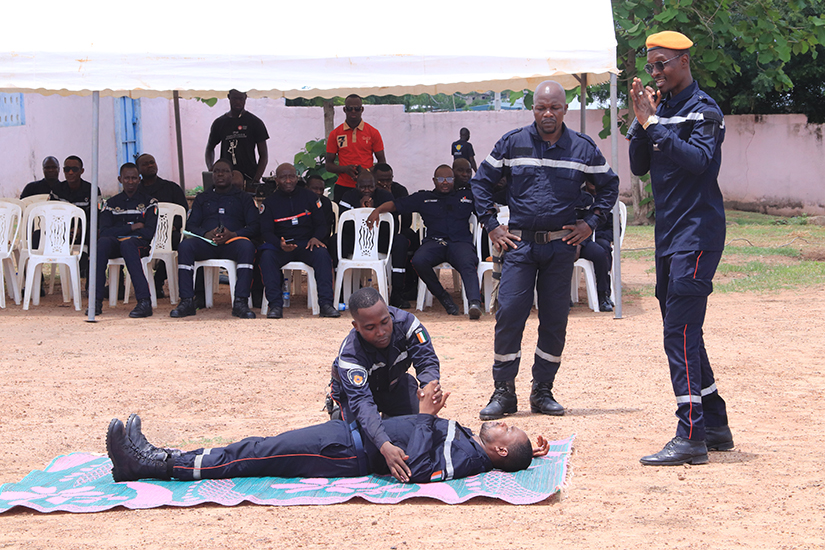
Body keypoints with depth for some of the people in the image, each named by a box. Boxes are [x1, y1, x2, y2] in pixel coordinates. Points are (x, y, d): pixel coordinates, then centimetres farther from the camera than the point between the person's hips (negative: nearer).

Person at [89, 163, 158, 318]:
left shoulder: (149, 202, 9)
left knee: (127, 244, -39)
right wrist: (132, 227, -5)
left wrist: (118, 231, 1)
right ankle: (96, 300, -38)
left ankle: (144, 301, -48)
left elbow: (149, 233, -3)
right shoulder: (112, 203, 17)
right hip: (115, 243, 3)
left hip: (139, 243, -2)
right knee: (102, 242, -33)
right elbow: (104, 232, 3)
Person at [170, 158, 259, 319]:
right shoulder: (202, 198, 27)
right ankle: (187, 301, -35)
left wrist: (232, 234, -13)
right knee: (185, 245, -32)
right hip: (206, 242, 2)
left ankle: (240, 302, -42)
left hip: (232, 241, -2)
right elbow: (191, 225, 16)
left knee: (247, 246, -38)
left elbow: (254, 226, 7)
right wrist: (206, 233, -9)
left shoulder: (244, 198, 20)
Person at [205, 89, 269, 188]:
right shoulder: (219, 123, 12)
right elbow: (210, 148, 25)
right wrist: (211, 169, 4)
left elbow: (264, 155, 4)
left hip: (249, 179, -2)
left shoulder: (255, 122, 5)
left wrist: (255, 181, -9)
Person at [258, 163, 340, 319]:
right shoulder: (270, 202, 7)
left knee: (322, 255, -32)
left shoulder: (309, 197, 10)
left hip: (306, 243, 0)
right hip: (280, 246, 0)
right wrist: (280, 244, -23)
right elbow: (266, 231, -1)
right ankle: (275, 305, -34)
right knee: (267, 256, -34)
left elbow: (321, 224, 10)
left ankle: (326, 303, -34)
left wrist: (315, 238, -14)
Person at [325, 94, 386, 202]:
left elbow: (382, 162, 10)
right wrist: (345, 169, -12)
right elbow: (328, 165, 8)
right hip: (343, 188, 0)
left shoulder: (373, 133, 6)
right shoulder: (335, 134, 7)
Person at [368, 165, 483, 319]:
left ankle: (474, 302, -55)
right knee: (419, 261, -32)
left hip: (460, 242, -1)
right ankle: (442, 296, -14)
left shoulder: (467, 196, 24)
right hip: (434, 241, 1)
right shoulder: (423, 198, 24)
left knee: (468, 264, -36)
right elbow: (394, 205, 21)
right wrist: (377, 210, 4)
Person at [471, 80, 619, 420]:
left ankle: (543, 391, 14)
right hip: (519, 243, -1)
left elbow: (609, 185, 17)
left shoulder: (583, 148, 3)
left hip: (561, 245, 1)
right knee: (509, 313, -9)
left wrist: (590, 223, 7)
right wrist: (491, 225, 4)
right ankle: (503, 392, -1)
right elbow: (482, 182, 11)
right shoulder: (512, 144, 2)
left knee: (555, 319, 3)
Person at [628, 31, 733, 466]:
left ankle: (691, 437, -16)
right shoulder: (661, 107, 15)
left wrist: (654, 124, -24)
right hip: (668, 234, 9)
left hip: (697, 232, -9)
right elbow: (639, 166, 11)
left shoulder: (703, 109, -9)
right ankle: (715, 425, 22)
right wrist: (641, 121, -3)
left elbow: (699, 160, -24)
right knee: (682, 333, 13)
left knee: (680, 332, -15)